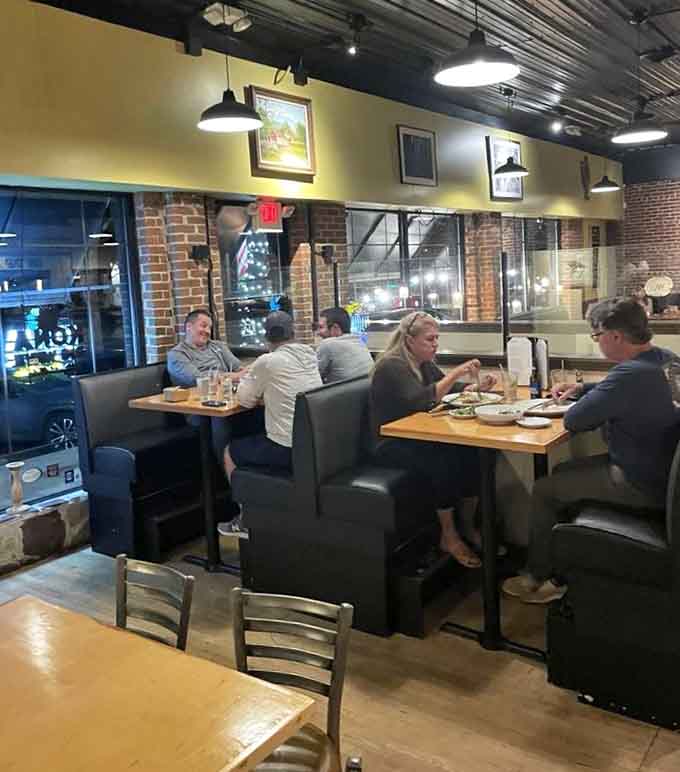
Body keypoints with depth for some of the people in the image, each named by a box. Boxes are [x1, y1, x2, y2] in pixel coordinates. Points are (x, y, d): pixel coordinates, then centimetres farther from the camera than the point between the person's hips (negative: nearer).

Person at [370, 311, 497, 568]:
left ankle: (467, 526, -3)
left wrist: (478, 386, 2)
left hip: (418, 439, 8)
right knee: (445, 460, -31)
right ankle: (449, 537, -15)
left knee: (471, 452, -16)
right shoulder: (392, 366, -16)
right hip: (392, 446, -8)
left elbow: (450, 390, 21)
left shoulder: (424, 364, 10)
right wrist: (455, 373, -27)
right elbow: (421, 400, -29)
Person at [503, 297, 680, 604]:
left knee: (544, 490, 2)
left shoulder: (631, 374, -31)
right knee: (562, 472, 21)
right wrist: (582, 389, 9)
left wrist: (585, 403, -4)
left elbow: (573, 421, -25)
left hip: (642, 484, -10)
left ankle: (539, 579, 20)